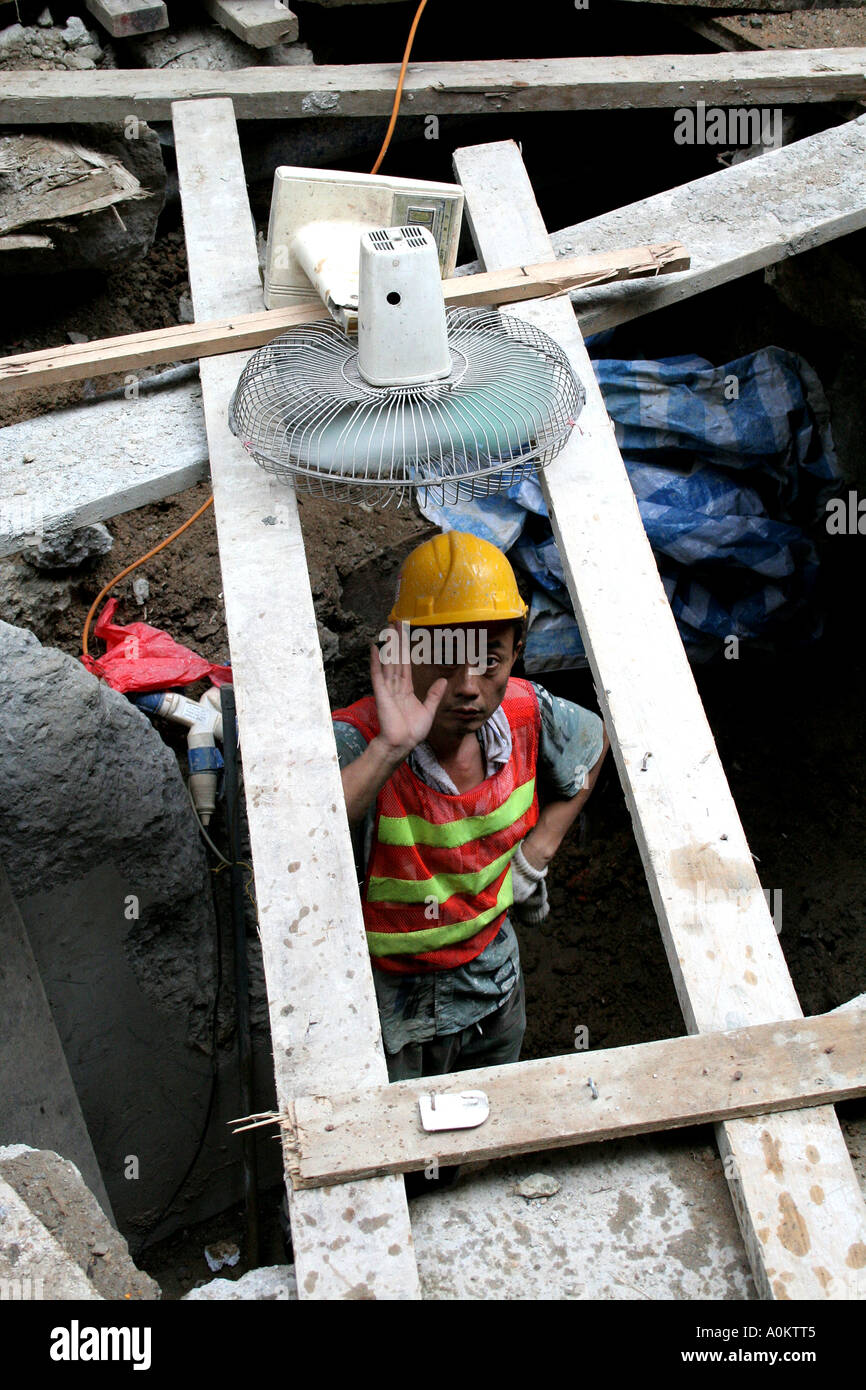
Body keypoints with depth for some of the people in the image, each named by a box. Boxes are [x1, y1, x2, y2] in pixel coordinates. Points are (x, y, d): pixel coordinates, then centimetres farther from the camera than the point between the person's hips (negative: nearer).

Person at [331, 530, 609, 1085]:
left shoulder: (527, 714, -17)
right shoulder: (358, 742, -32)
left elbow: (594, 741, 7)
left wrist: (535, 853, 0)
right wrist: (390, 748, -53)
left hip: (494, 992, 5)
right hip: (386, 1012, -4)